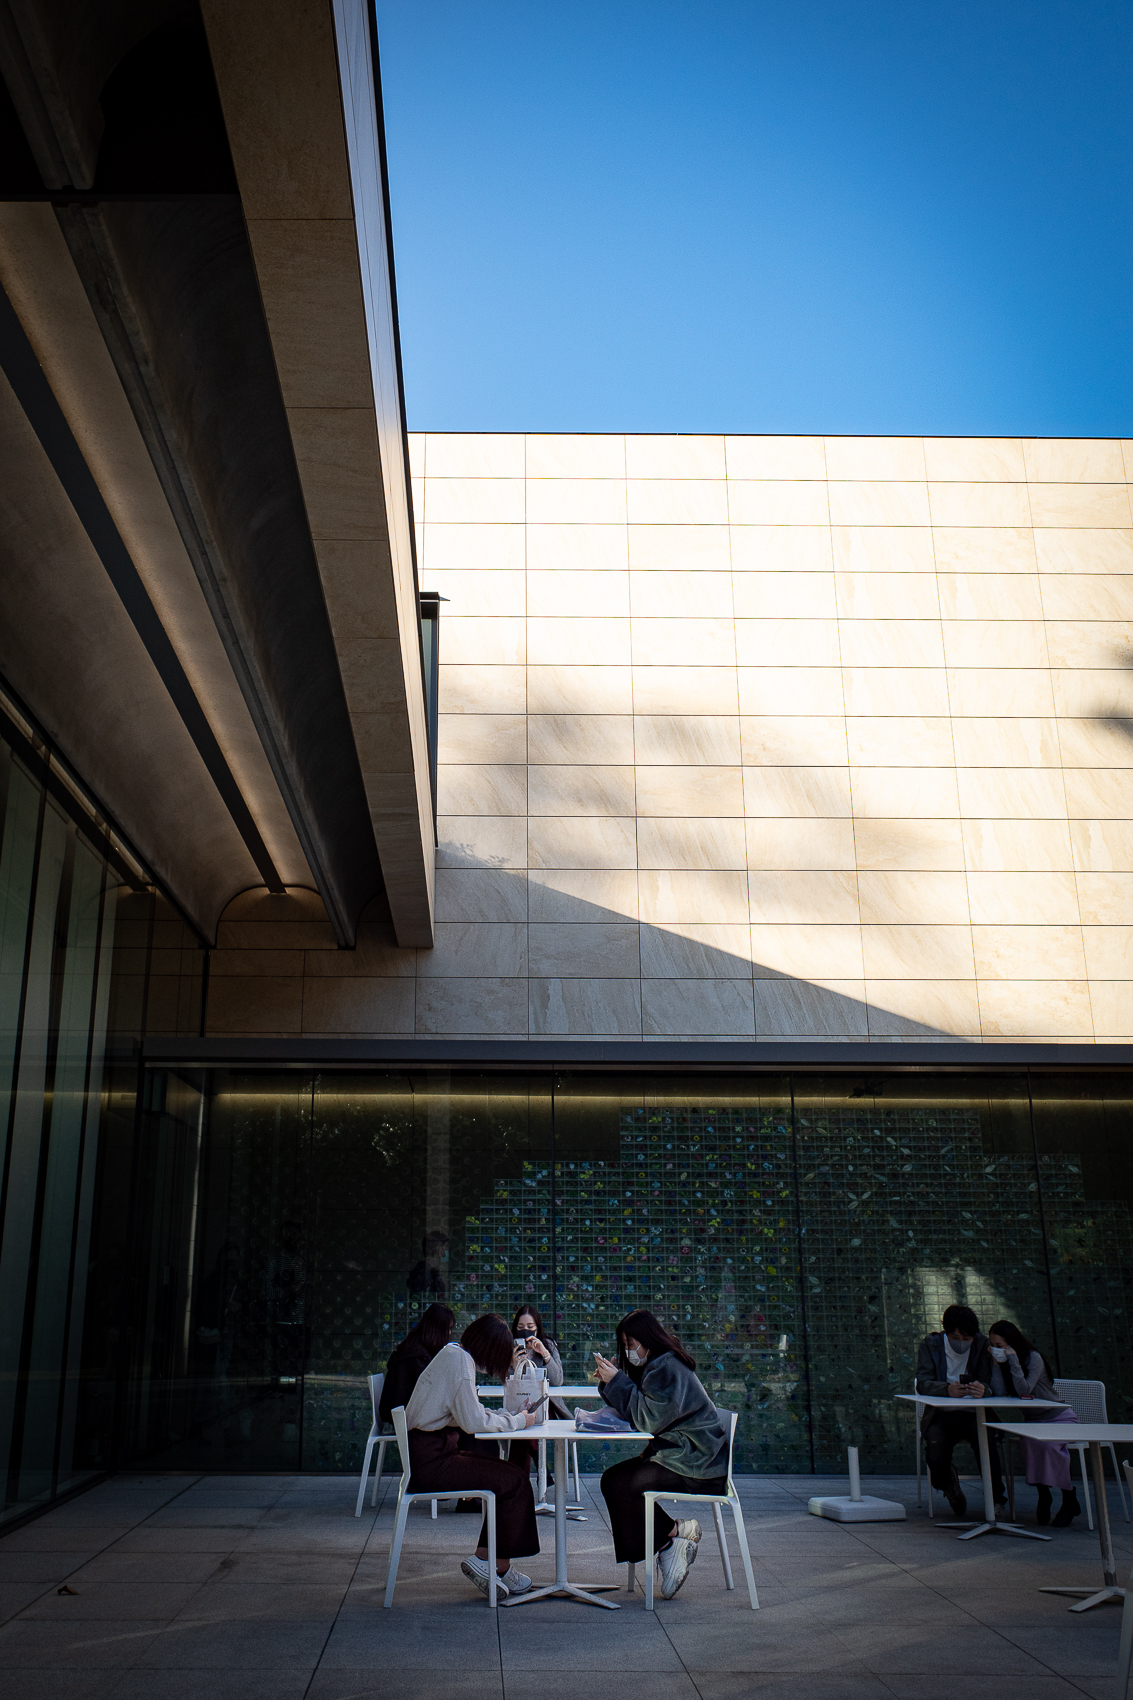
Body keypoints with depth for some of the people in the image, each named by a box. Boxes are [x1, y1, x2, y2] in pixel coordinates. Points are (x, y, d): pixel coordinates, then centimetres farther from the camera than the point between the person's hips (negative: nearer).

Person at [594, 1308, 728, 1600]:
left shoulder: (668, 1368, -17)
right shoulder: (656, 1366, 14)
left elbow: (649, 1418, -22)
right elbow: (636, 1415, 14)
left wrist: (618, 1381, -17)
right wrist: (609, 1383, 1)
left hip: (696, 1463, -11)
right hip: (676, 1453, 11)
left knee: (621, 1485, -19)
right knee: (611, 1479, -2)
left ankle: (676, 1532, -1)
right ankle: (670, 1544, -2)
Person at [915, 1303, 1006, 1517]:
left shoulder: (982, 1344, 1)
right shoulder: (931, 1344, 1)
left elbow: (988, 1381, -6)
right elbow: (922, 1382, -10)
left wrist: (982, 1389, -33)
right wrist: (947, 1389, -33)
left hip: (973, 1413, 0)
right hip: (940, 1414, 0)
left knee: (986, 1441, -32)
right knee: (935, 1447, -28)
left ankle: (996, 1500, -12)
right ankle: (947, 1482, 9)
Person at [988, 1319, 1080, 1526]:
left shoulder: (1033, 1358, -17)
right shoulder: (1002, 1360, 0)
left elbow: (1024, 1390, -29)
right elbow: (999, 1392, -14)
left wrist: (1013, 1360, -29)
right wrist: (996, 1363, -17)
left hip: (1059, 1417, -4)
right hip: (1032, 1420, 4)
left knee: (1048, 1444, -33)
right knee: (1029, 1441, -30)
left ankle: (1069, 1499, -14)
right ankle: (1043, 1495, -14)